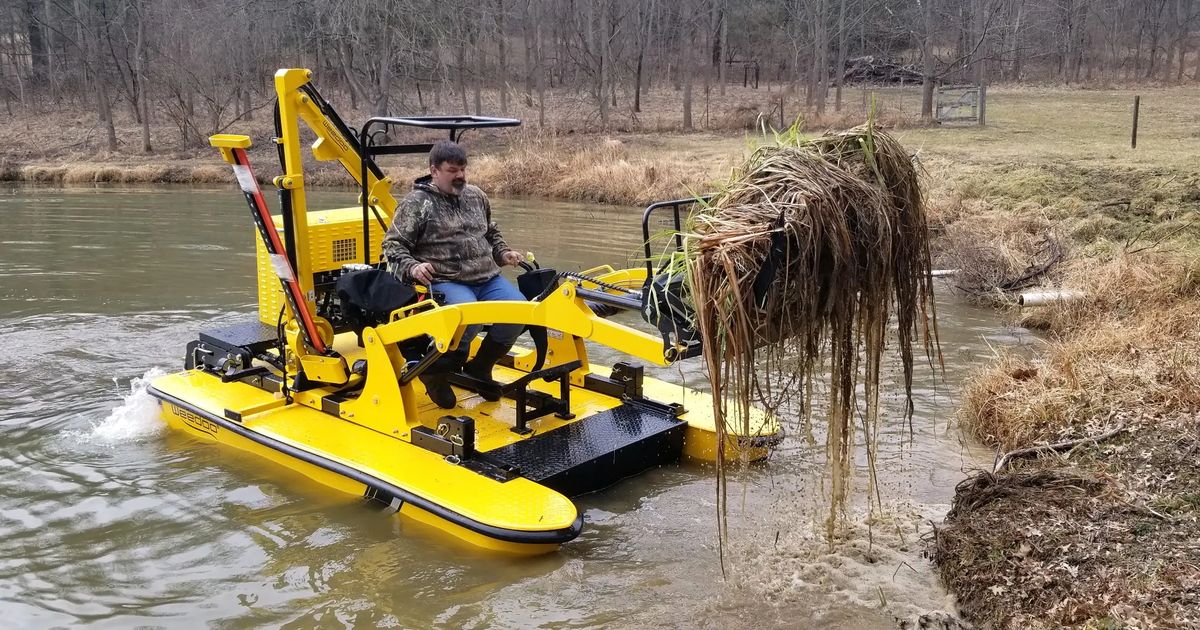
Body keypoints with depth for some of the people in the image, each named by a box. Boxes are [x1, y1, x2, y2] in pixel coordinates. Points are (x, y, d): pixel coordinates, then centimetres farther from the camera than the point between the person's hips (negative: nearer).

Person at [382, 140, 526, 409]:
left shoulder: (476, 195, 17)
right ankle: (435, 372, -9)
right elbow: (393, 245, -5)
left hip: (488, 277, 7)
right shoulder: (416, 203, -3)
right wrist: (411, 267, -23)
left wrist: (503, 253, 16)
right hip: (445, 281, -6)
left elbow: (491, 232, 34)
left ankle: (480, 367, 5)